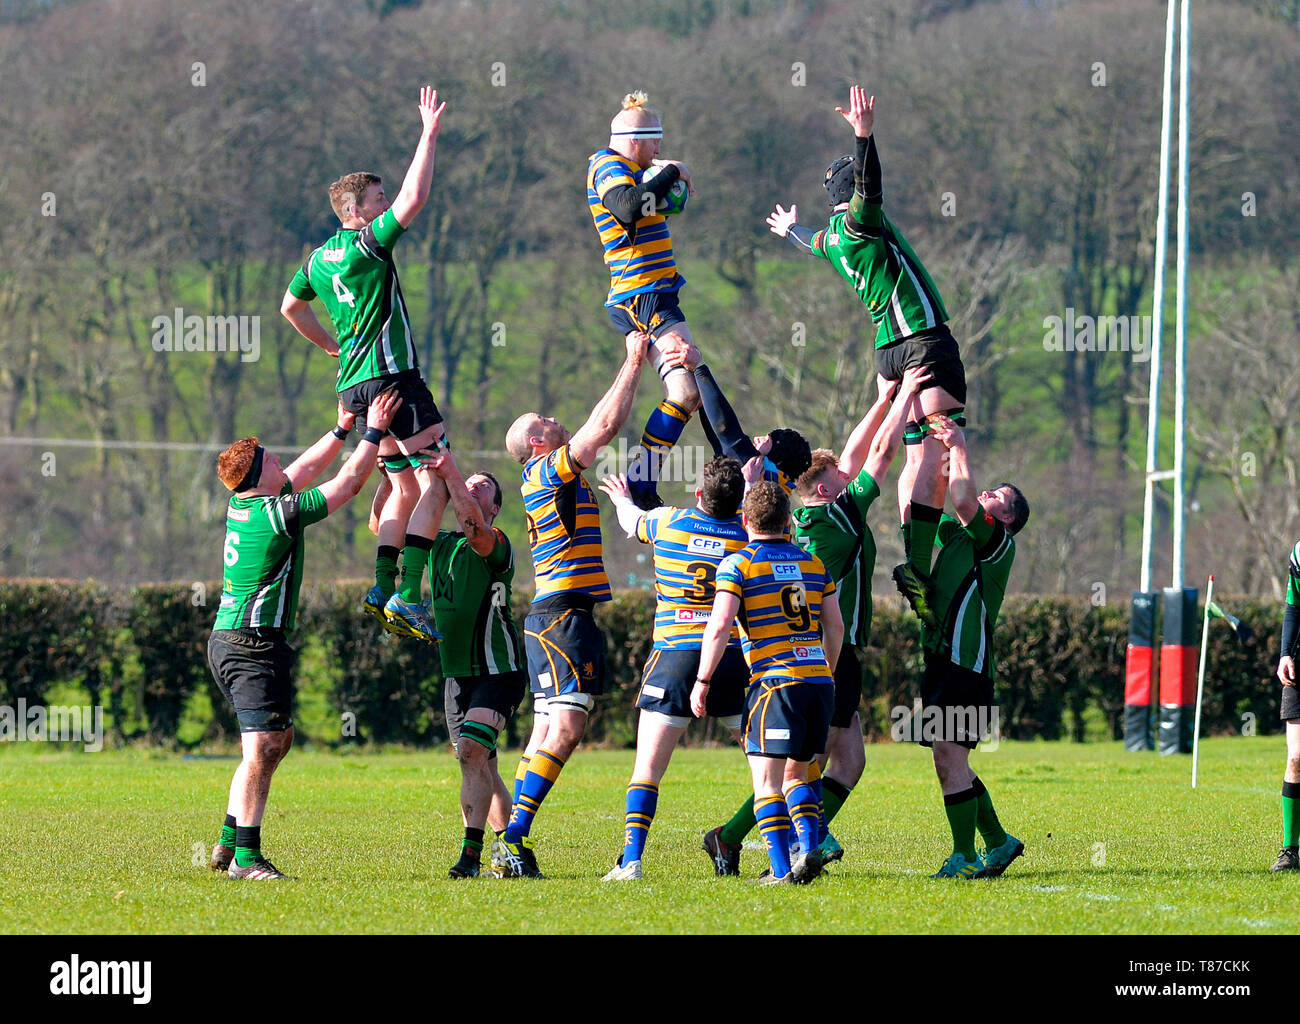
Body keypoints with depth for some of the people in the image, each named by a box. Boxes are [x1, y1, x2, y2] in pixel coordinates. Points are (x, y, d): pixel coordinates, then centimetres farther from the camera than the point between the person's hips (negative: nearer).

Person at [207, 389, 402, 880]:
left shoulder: (242, 504, 8)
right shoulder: (277, 514, -17)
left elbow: (305, 469, 24)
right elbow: (347, 484, -9)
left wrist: (343, 428, 26)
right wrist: (374, 431, 0)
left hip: (227, 640, 10)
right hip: (255, 645, -10)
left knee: (279, 739, 18)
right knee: (262, 747, -11)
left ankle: (230, 842, 19)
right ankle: (246, 857, -14)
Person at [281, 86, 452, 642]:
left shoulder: (318, 259, 15)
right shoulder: (367, 243, -9)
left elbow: (290, 308, 29)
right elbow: (414, 198, -19)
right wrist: (429, 135, -14)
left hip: (354, 384, 9)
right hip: (391, 376, -9)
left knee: (405, 485, 17)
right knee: (435, 482, -10)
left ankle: (383, 588, 7)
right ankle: (409, 595, -20)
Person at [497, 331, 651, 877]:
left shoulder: (554, 477, 18)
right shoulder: (548, 474, -8)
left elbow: (603, 424, 27)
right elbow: (606, 424, -15)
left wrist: (634, 364, 22)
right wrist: (634, 363, -6)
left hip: (553, 617, 10)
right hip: (563, 614, -10)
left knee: (548, 731, 8)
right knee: (565, 728, -15)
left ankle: (513, 842, 6)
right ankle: (515, 838, -21)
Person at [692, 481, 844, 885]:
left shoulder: (738, 564, -2)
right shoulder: (813, 563, 14)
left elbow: (719, 626, -12)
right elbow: (835, 626, 16)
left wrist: (703, 680, -5)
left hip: (775, 681, -6)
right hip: (819, 680, 6)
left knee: (767, 780, -3)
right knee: (795, 774, 19)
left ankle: (781, 868, -13)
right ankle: (809, 847, 0)